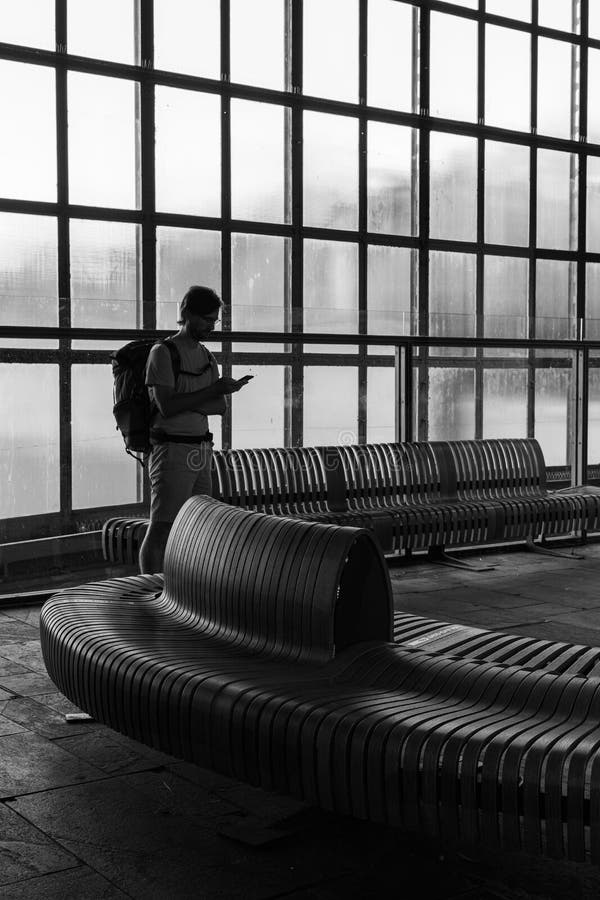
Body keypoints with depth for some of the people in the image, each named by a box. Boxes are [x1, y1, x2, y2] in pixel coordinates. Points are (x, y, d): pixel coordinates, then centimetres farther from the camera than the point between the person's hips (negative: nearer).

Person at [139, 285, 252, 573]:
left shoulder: (206, 356, 16)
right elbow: (166, 406, -16)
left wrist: (188, 405, -10)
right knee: (160, 530, -8)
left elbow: (220, 406, 10)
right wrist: (213, 390, -14)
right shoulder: (162, 352, -7)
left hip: (201, 452, 8)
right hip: (172, 451, -7)